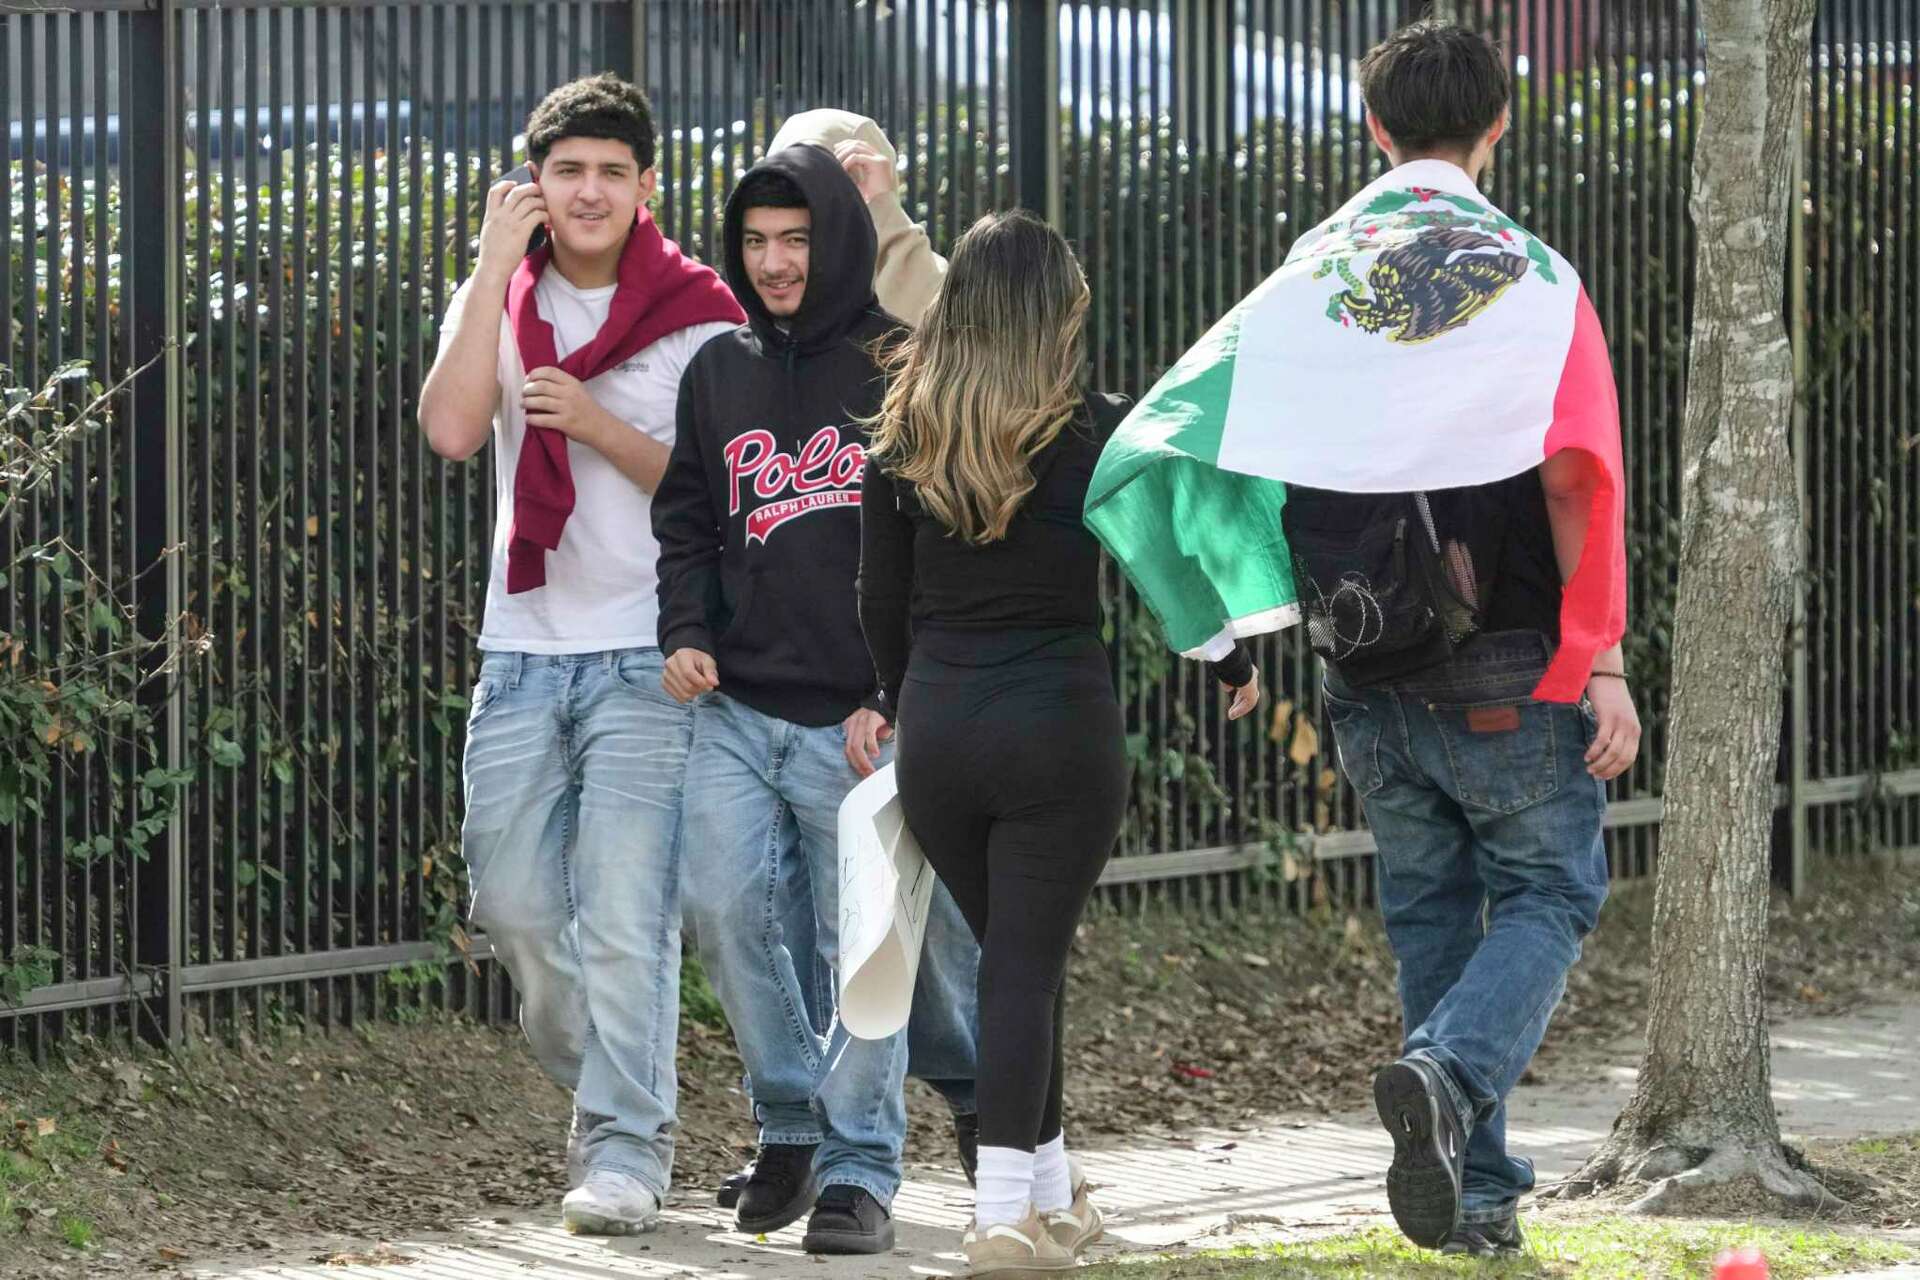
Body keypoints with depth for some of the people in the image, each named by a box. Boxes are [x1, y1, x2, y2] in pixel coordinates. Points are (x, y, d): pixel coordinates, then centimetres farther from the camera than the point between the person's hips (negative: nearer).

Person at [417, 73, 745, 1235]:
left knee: (623, 913, -10)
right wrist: (497, 266, -10)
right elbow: (452, 429, -9)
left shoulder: (698, 315, -1)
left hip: (647, 656, -4)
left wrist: (599, 424, -16)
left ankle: (627, 1146, -4)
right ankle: (606, 1083, 29)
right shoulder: (498, 301, 9)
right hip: (524, 650, 4)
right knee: (516, 903, 7)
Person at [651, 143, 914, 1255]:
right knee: (727, 908, -8)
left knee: (866, 938, -2)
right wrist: (688, 631, 1)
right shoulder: (719, 373, 14)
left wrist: (893, 697, -10)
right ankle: (791, 1122, 12)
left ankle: (860, 1167, 6)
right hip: (738, 711, 4)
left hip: (861, 722, -4)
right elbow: (687, 517, 19)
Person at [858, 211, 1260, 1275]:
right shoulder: (1094, 435, -7)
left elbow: (881, 603, 9)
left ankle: (1052, 1190, 27)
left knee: (1008, 950, 18)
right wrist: (1235, 663, 17)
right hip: (1059, 721, -4)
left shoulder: (902, 442, 2)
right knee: (1028, 963, 0)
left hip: (938, 723, 4)